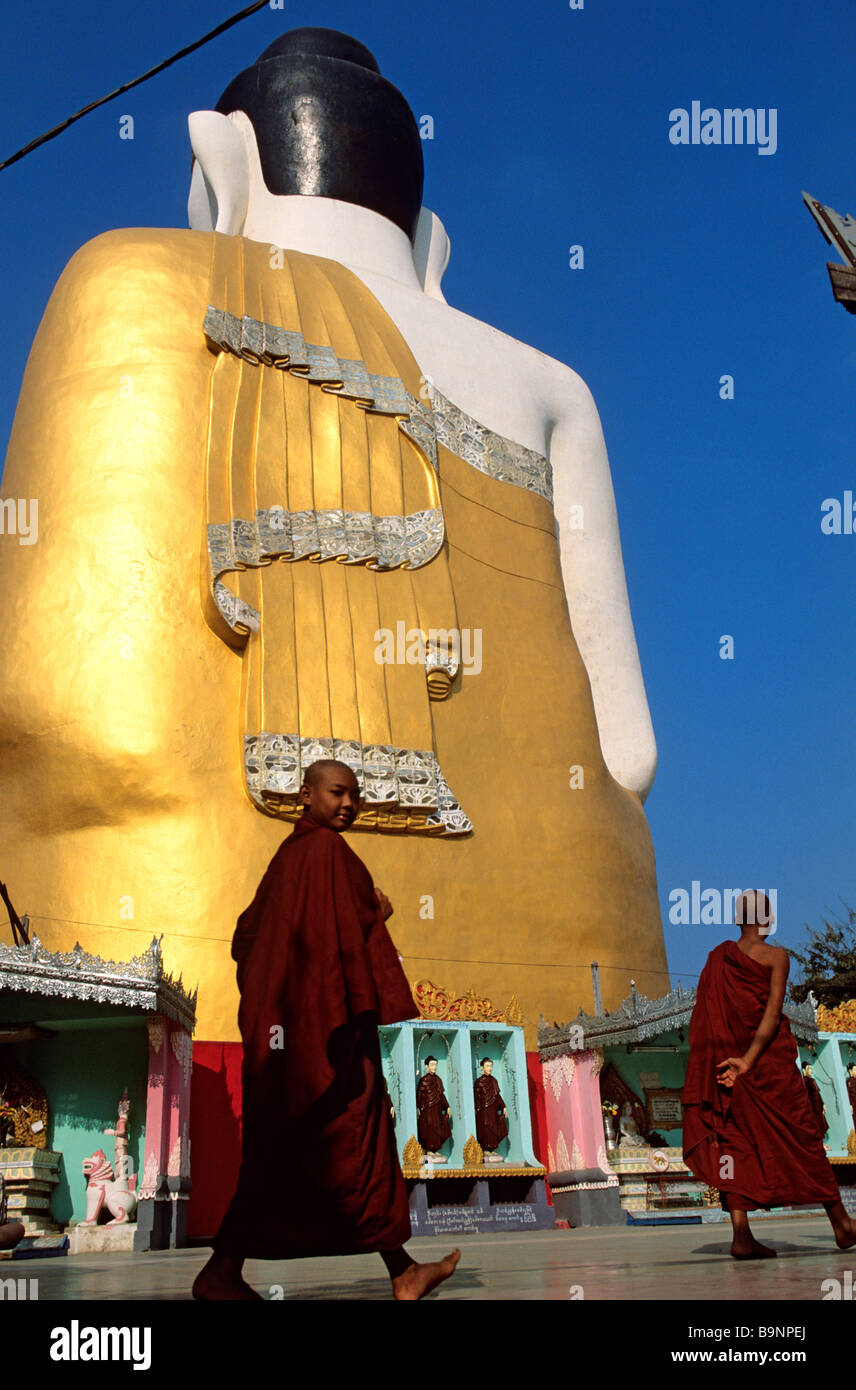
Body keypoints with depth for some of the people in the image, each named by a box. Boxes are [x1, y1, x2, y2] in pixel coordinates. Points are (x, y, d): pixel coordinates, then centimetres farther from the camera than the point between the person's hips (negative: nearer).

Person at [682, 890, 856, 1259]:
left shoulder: (718, 957, 4)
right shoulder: (775, 957, -7)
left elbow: (707, 1015, 5)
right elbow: (773, 1014, -17)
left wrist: (728, 1057, 12)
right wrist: (748, 1060, -21)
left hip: (727, 1057, 3)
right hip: (771, 1061, -3)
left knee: (735, 1141, 3)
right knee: (802, 1135, 8)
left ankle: (741, 1234, -6)